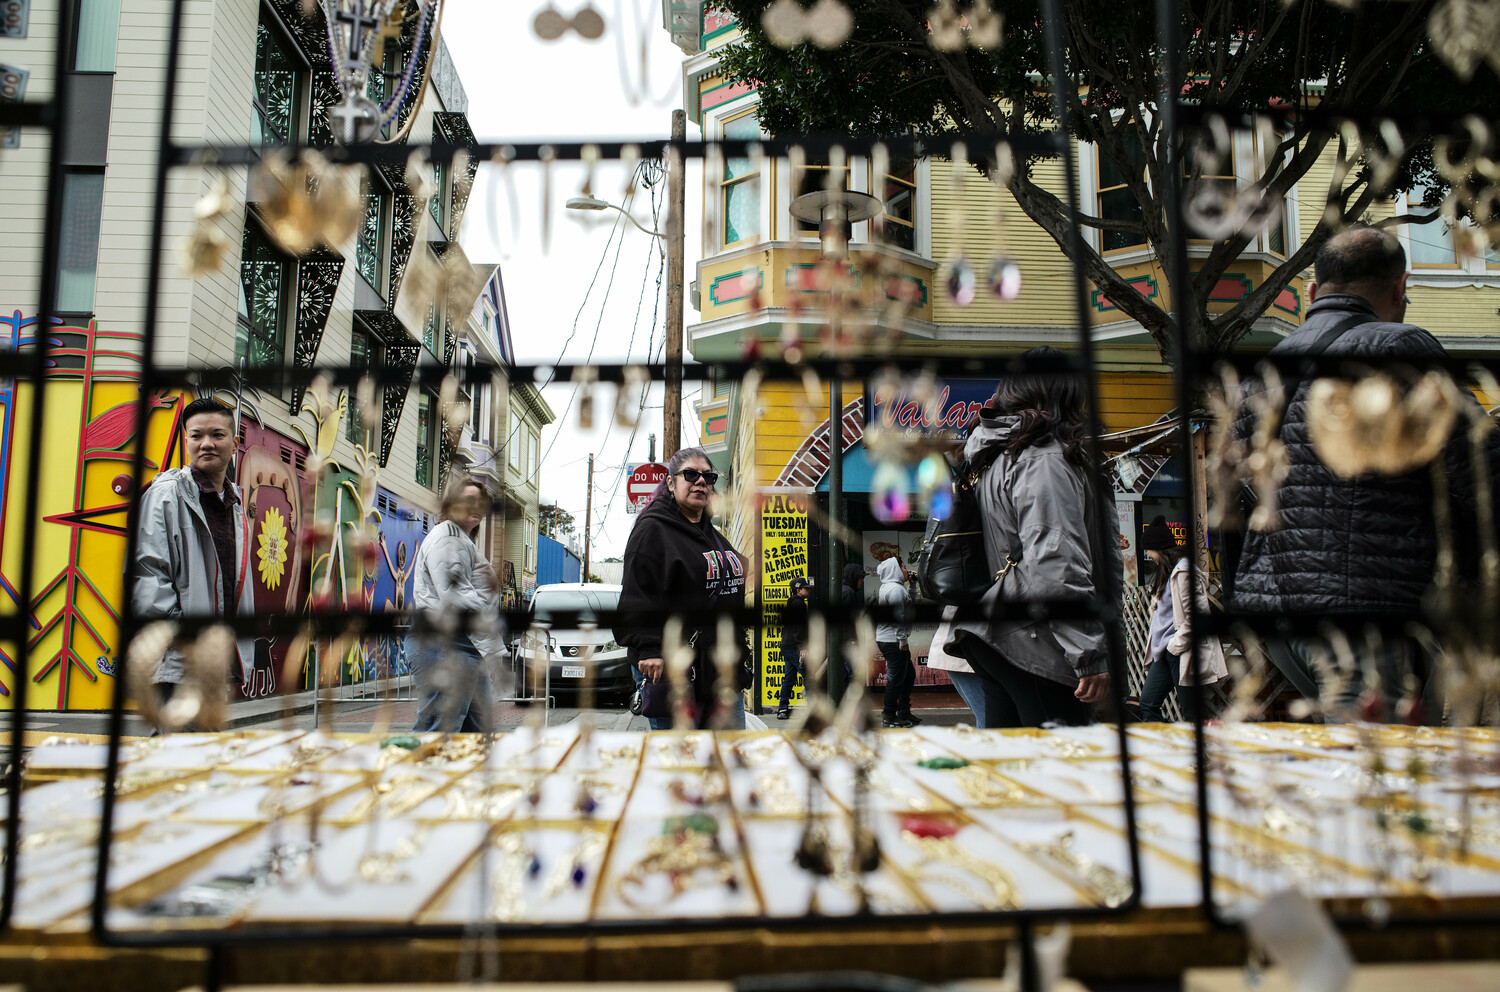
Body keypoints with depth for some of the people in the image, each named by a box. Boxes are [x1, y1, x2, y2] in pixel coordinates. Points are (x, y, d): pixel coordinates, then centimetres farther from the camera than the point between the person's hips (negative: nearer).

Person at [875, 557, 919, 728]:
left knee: (909, 675, 18)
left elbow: (911, 603, 28)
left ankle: (904, 713, 25)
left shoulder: (887, 587, 19)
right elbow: (898, 616, -22)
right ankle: (889, 718, -1)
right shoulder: (896, 589, -15)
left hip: (884, 639, 11)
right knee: (896, 678, -6)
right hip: (893, 641, -11)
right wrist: (902, 640, -20)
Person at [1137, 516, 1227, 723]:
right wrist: (1157, 646, 13)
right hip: (1165, 652, 10)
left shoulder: (1183, 570, -14)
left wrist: (1175, 645, -14)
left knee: (1192, 712, -1)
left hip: (1182, 652, -10)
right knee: (1148, 704, 8)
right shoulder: (1165, 571, 16)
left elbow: (1195, 614, -20)